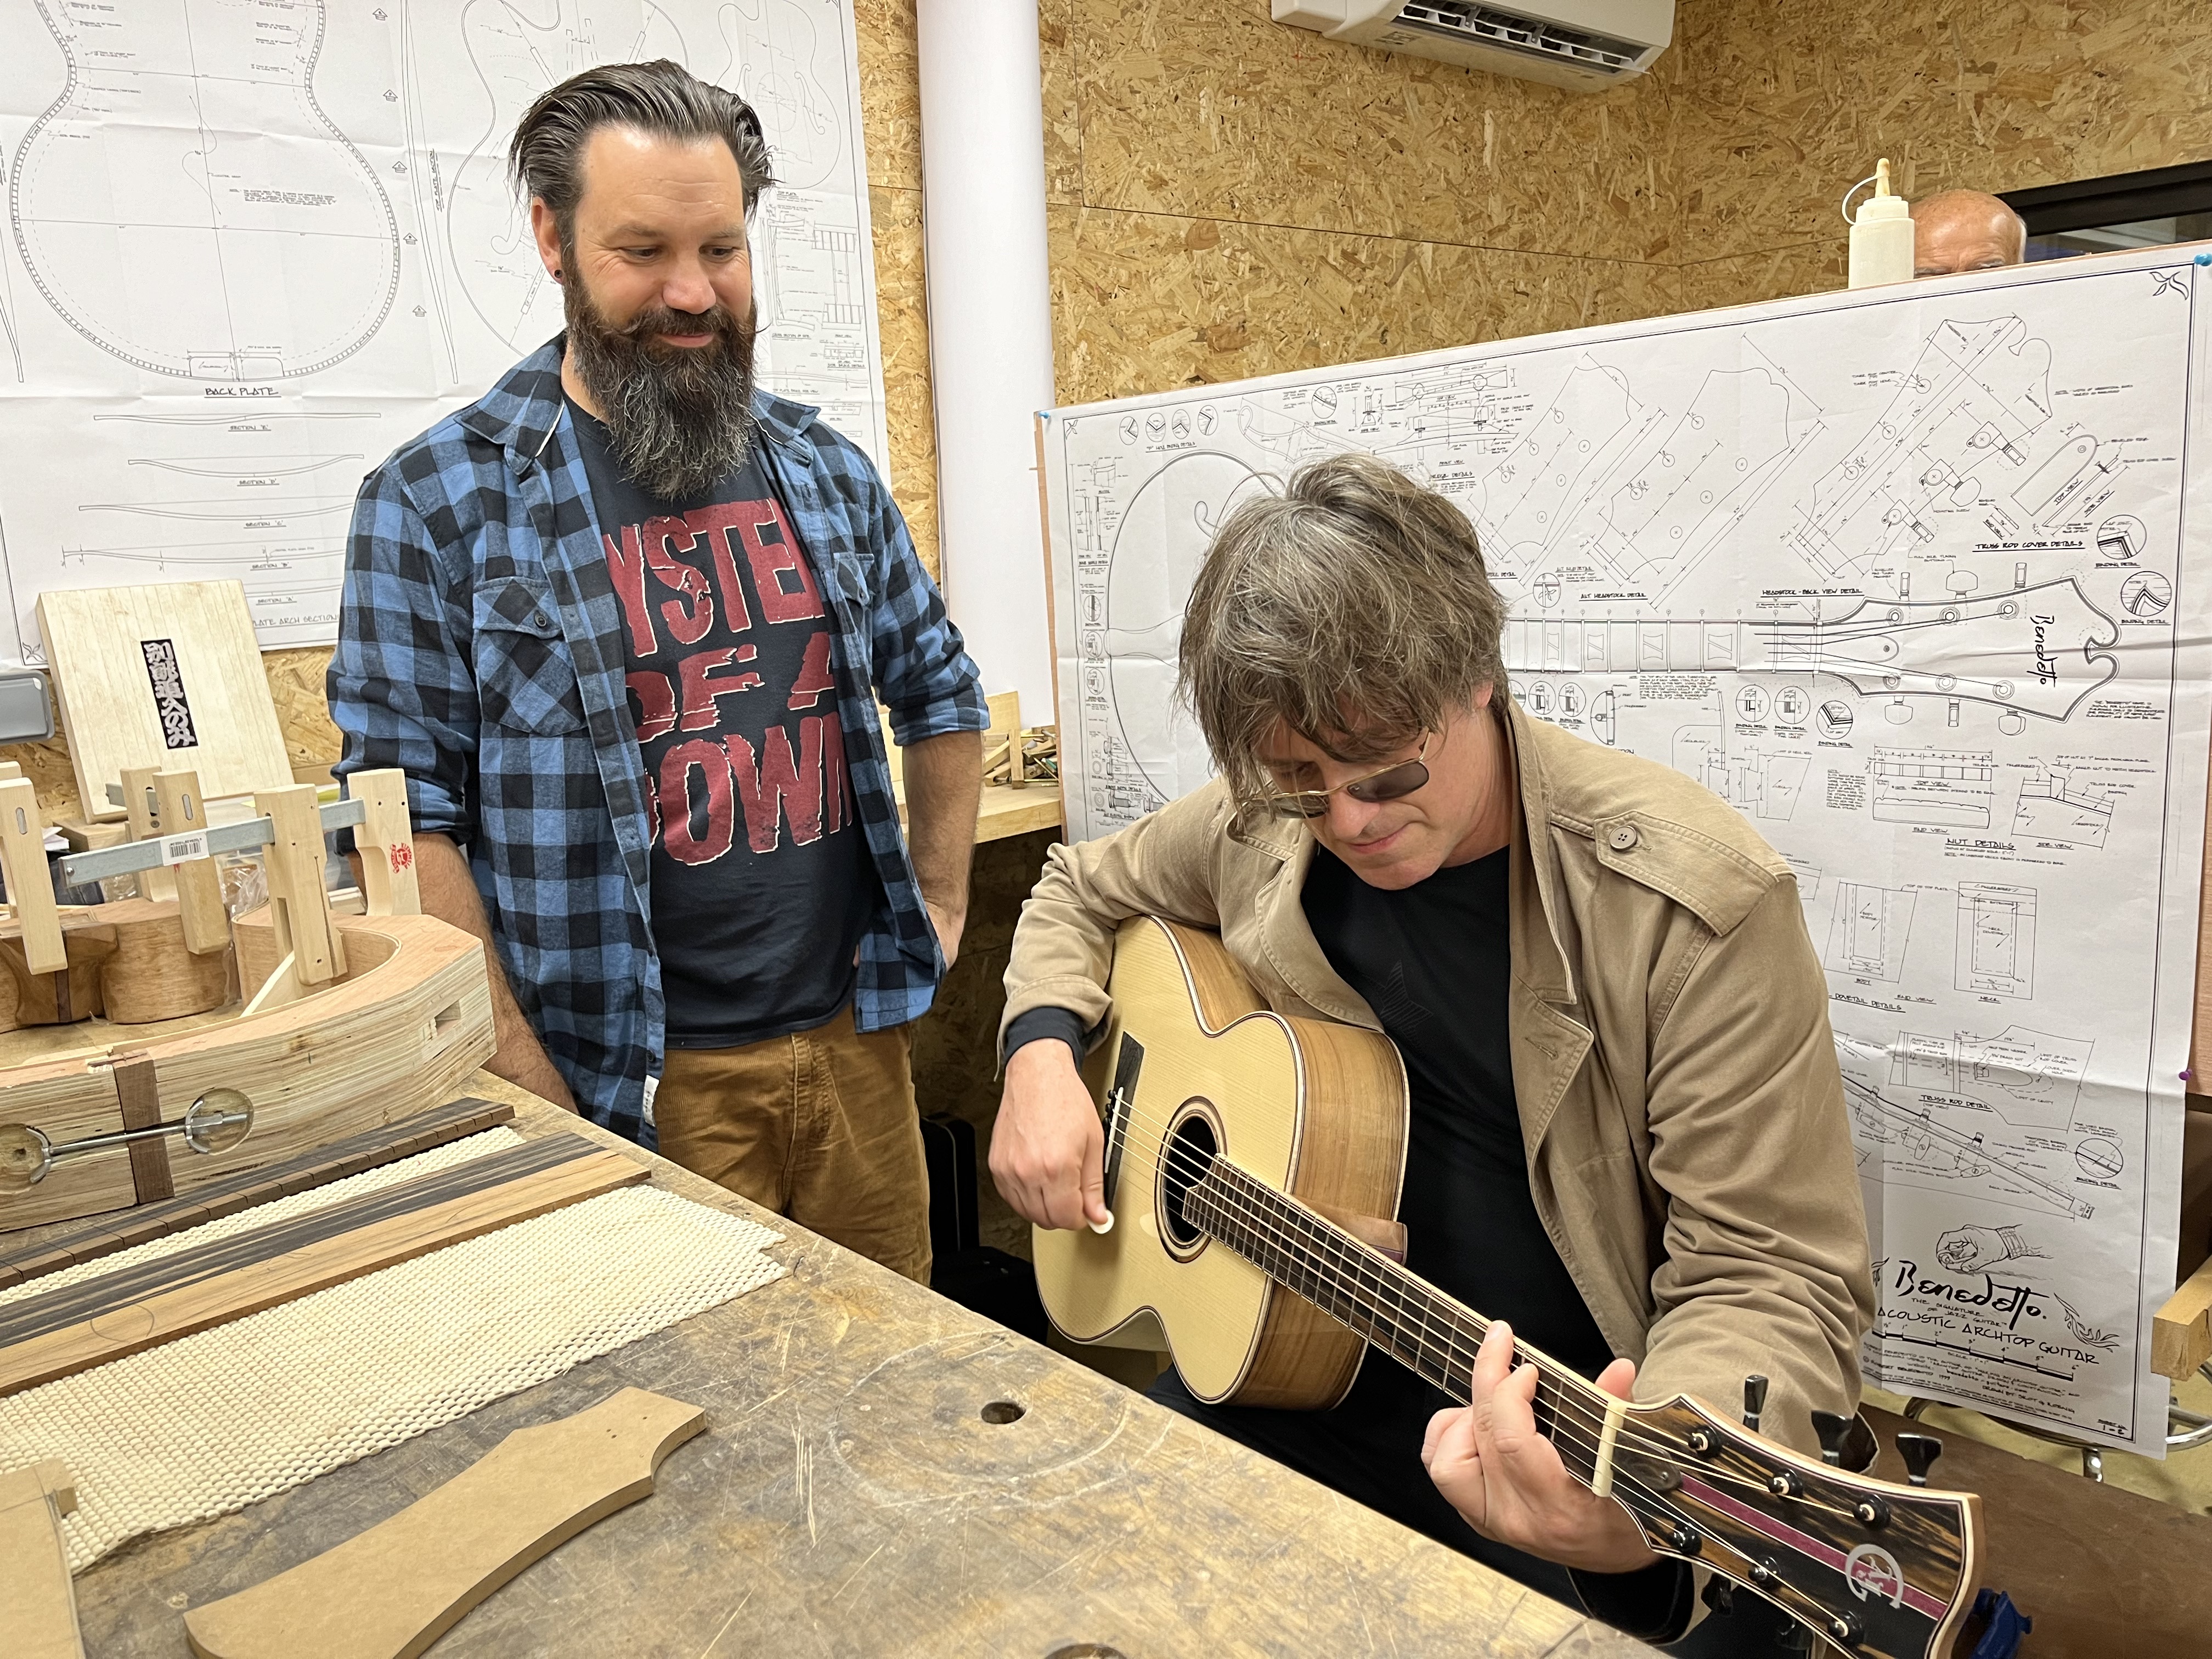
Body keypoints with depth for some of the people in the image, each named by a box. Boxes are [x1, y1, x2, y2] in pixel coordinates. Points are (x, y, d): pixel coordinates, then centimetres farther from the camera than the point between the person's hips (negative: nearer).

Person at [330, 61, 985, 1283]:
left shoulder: (825, 471, 6)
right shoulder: (437, 502, -7)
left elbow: (940, 694, 16)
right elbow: (407, 819, -9)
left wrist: (939, 906, 10)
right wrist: (530, 1087, -13)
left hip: (853, 1032, 5)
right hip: (634, 1082, -4)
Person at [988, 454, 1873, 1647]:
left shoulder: (1699, 904, -20)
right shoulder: (1262, 830, -5)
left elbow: (1773, 1278, -19)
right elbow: (1084, 890, 14)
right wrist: (1041, 1051, -5)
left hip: (1552, 1435, -3)